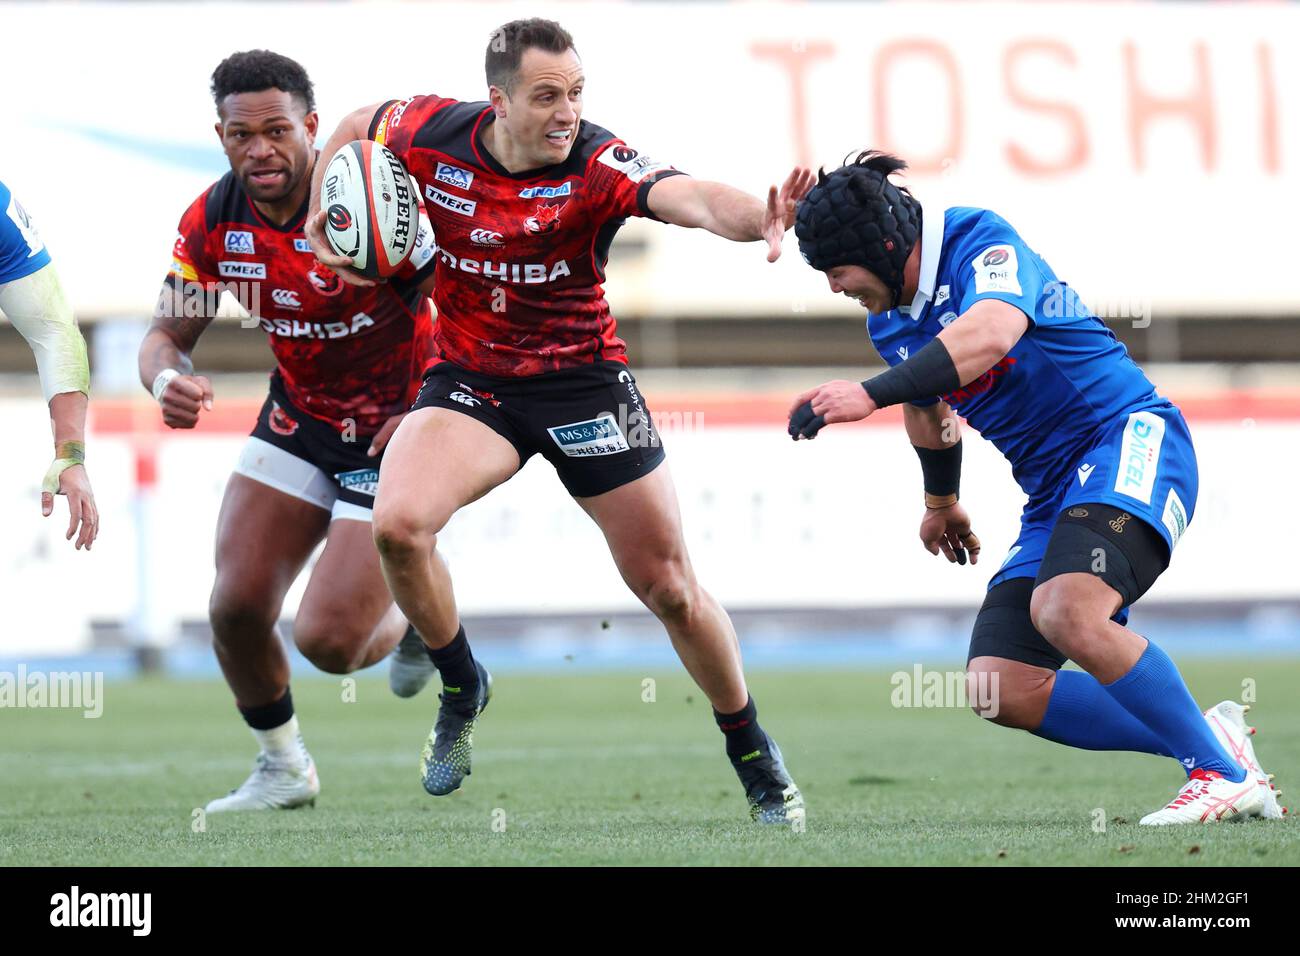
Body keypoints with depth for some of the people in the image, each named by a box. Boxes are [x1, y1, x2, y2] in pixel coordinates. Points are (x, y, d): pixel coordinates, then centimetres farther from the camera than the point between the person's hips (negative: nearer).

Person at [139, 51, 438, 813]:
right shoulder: (213, 221, -9)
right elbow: (168, 335, 0)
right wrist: (168, 380, -24)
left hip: (397, 433, -5)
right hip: (300, 420, 5)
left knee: (328, 640, -12)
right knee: (236, 606, -4)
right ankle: (283, 768, 21)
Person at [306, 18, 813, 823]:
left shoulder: (599, 166, -22)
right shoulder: (432, 135, -13)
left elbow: (689, 197, -43)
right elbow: (353, 127, 11)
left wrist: (756, 217, -62)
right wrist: (321, 216, 6)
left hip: (583, 379, -1)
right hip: (469, 380, 2)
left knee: (669, 587, 2)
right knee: (399, 524, -26)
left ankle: (756, 758, 25)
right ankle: (462, 689, 2)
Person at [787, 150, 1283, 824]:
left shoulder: (981, 240, -14)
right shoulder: (889, 325, 11)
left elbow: (991, 333, -36)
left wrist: (870, 393, -42)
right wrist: (940, 502, 48)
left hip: (1128, 439, -9)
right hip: (1053, 491, 9)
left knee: (1065, 611, -33)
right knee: (999, 688, -7)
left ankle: (1225, 774, -22)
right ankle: (1208, 737, 1)